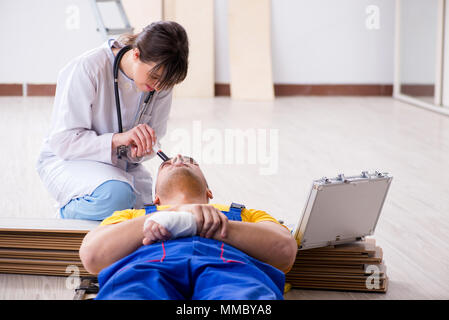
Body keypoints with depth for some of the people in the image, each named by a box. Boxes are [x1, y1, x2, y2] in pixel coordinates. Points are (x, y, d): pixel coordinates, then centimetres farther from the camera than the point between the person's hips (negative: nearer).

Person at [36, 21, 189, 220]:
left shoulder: (161, 77, -7)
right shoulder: (87, 69, -23)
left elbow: (154, 138, 3)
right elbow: (63, 141, -22)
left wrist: (139, 150, -22)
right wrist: (117, 139, -36)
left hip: (122, 166, 7)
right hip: (68, 161, -6)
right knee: (116, 194, -37)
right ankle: (68, 211, -2)